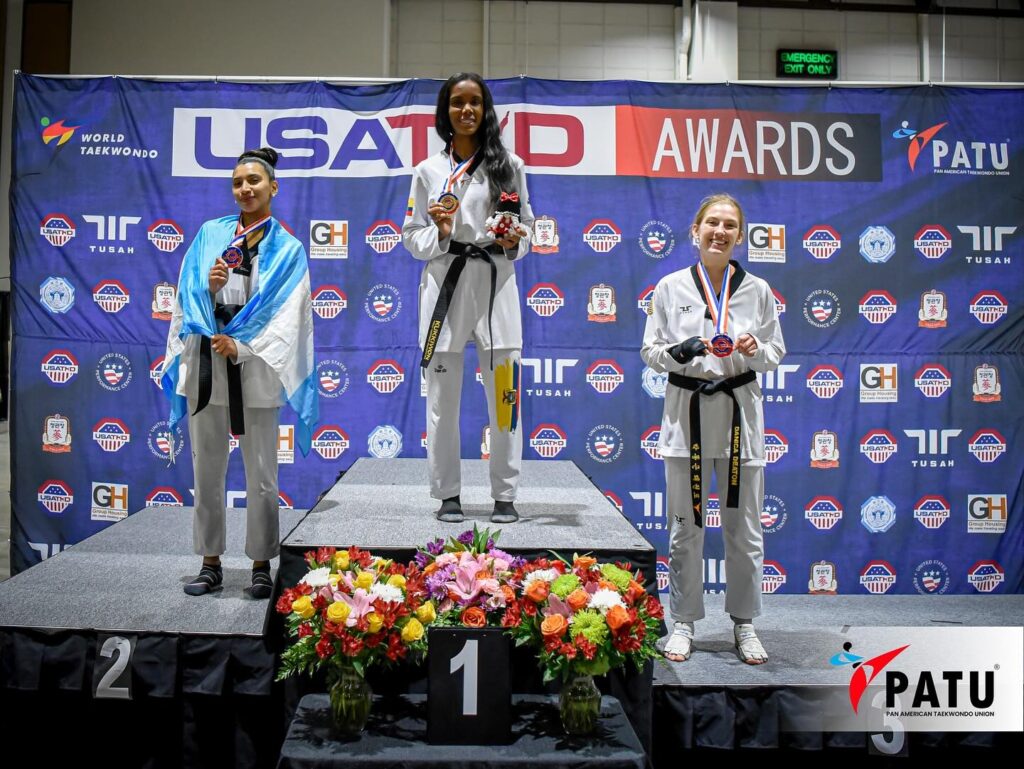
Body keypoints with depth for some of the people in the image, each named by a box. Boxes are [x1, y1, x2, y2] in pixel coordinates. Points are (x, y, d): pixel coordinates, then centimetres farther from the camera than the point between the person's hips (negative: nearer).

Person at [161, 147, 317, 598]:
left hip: (255, 367, -3)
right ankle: (211, 564, 18)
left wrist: (240, 345, -13)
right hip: (205, 363, 3)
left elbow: (286, 316, -3)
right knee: (206, 471, 7)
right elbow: (187, 298, 9)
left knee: (261, 473, 0)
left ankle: (261, 565, 12)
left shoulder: (288, 249, 5)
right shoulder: (210, 235, 12)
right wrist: (209, 288, -12)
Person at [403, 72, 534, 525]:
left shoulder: (509, 166, 8)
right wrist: (439, 233, -11)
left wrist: (514, 242, -9)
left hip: (495, 282, 0)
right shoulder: (429, 171, 9)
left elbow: (527, 226, 12)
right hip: (445, 282, 1)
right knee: (443, 398, 3)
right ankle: (448, 495, 15)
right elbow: (411, 237, 9)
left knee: (504, 394, -1)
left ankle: (505, 496, 10)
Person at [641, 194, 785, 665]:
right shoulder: (670, 288, 2)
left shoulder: (757, 290, 4)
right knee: (685, 529, 6)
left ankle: (744, 624, 24)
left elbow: (776, 354, 8)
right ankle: (683, 622, 22)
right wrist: (679, 352, -18)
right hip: (687, 413, -1)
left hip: (739, 414, 1)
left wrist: (755, 351, -14)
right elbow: (650, 352, 3)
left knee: (744, 530, 7)